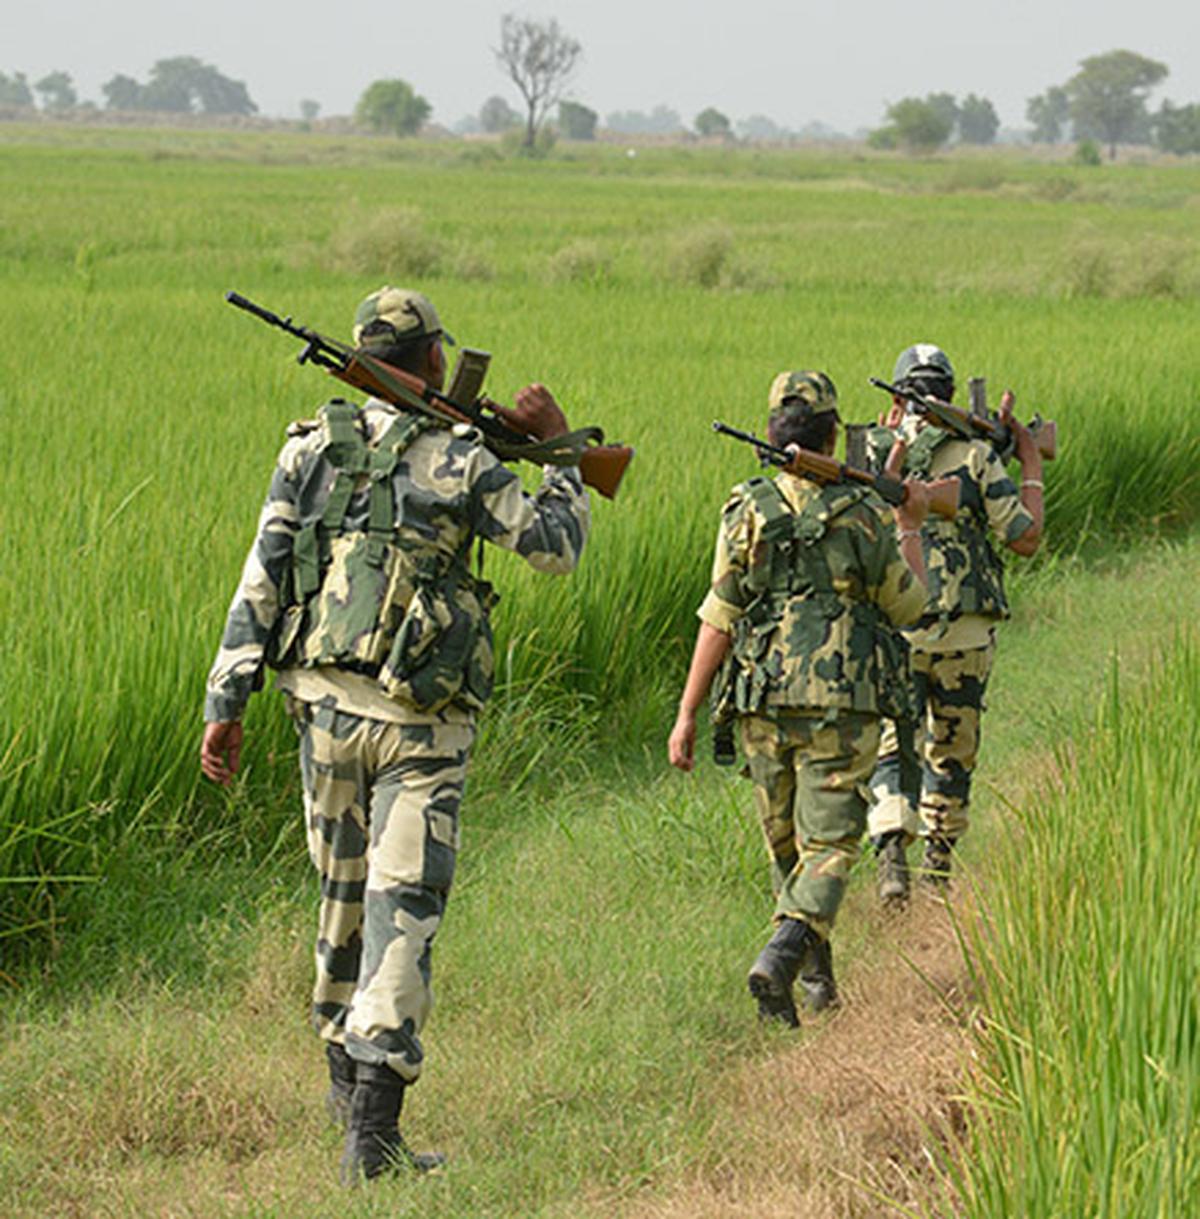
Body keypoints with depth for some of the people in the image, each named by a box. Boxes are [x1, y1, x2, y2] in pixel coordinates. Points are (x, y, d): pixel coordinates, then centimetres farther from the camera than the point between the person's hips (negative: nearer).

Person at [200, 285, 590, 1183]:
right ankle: (373, 1130, -13)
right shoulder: (459, 461, -9)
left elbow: (261, 583, 1)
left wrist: (228, 704, 3)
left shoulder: (309, 449, 4)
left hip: (323, 703, 5)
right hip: (418, 720, -5)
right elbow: (557, 546, 0)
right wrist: (559, 450, 12)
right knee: (403, 909, -5)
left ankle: (347, 1072, 37)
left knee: (345, 892, 21)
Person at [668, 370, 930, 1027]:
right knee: (829, 846, -1)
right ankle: (780, 957, -24)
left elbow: (718, 621, -3)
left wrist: (687, 714, 1)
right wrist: (912, 527, 23)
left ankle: (817, 975, 25)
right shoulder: (863, 514, -5)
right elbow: (907, 606, 8)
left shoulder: (746, 513, -2)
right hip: (840, 707, -2)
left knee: (785, 844, 17)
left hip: (763, 706, 2)